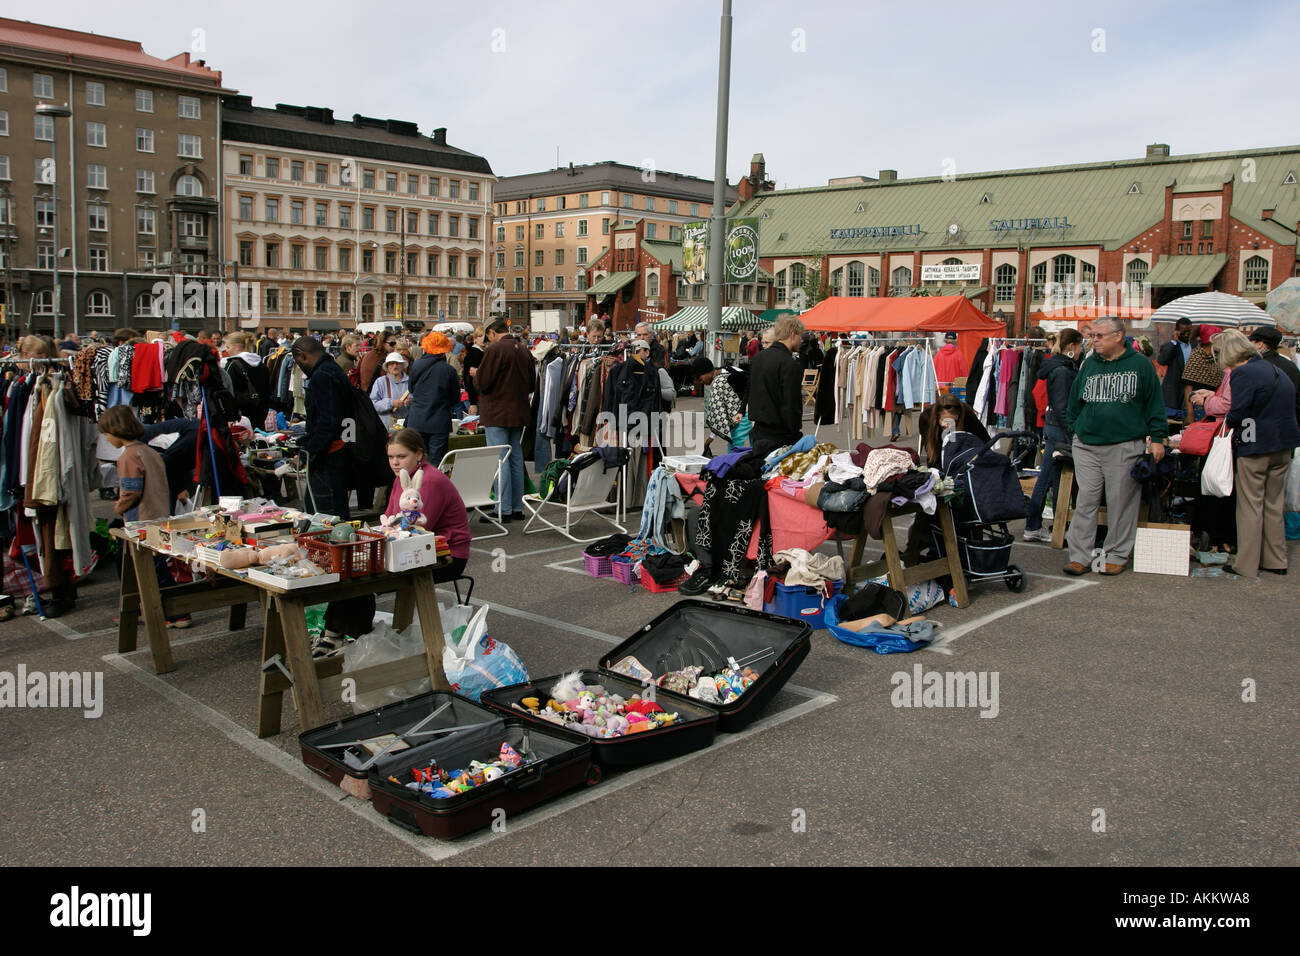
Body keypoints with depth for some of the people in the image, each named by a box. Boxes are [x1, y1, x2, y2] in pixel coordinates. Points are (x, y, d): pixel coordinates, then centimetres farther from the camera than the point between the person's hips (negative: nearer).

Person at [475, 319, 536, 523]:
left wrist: (475, 375, 6)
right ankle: (517, 508, 16)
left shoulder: (494, 350, -13)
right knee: (516, 457, 12)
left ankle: (504, 509, -5)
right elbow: (532, 384, 15)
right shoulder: (524, 351, 10)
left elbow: (482, 383, -14)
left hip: (497, 413, -7)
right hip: (519, 413, 7)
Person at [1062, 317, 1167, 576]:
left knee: (1121, 502, 3)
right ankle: (1079, 556, 4)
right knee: (1085, 501, 0)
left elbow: (1154, 402, 3)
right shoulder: (1089, 364, 12)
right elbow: (1075, 400, 20)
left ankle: (1116, 555, 14)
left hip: (1125, 446, -3)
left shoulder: (1140, 364, 2)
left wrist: (1157, 438, -1)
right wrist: (1075, 428, 13)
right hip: (1087, 446, 3)